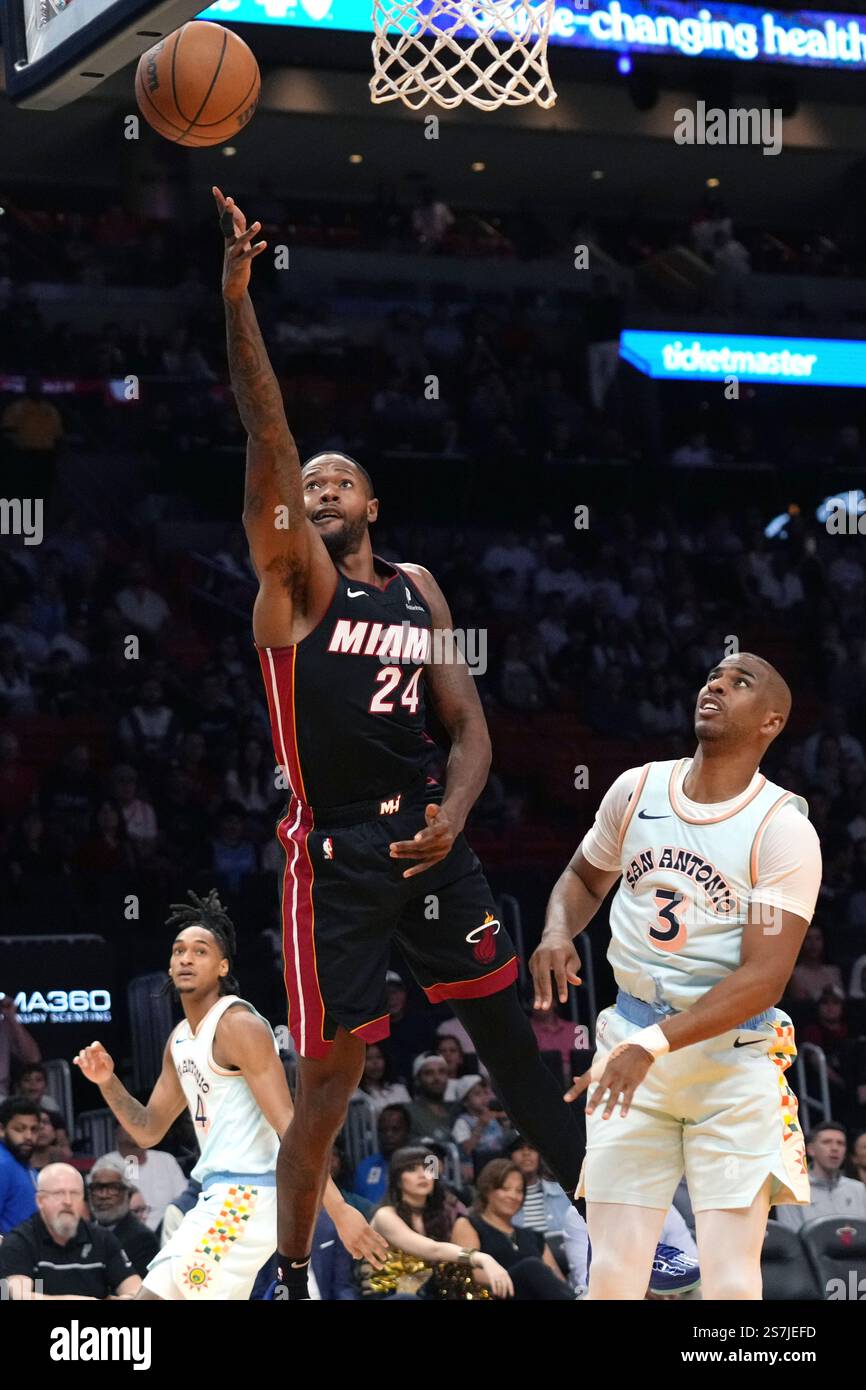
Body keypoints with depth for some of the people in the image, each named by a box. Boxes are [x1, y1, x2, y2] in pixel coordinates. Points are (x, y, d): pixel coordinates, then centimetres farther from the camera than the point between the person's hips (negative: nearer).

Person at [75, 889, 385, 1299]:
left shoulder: (239, 1026, -13)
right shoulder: (179, 1040, 15)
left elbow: (288, 1125, -19)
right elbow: (149, 1131, 20)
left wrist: (339, 1209, -24)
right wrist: (107, 1082, 3)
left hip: (247, 1197, -10)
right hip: (220, 1196, 10)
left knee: (158, 1294, -15)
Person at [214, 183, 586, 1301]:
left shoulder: (418, 590, 12)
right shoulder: (293, 576, -2)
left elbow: (467, 723, 11)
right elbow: (266, 434, -16)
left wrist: (451, 817, -10)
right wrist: (237, 297, -29)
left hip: (426, 838, 4)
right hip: (332, 852, -4)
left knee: (509, 1032, 12)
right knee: (327, 1084, -2)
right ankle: (290, 1277, 12)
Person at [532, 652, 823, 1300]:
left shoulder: (784, 830, -10)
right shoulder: (637, 789, 6)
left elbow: (762, 979, -16)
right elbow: (585, 878, 24)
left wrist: (652, 1045, -26)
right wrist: (559, 932, 0)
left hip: (734, 1057, -4)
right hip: (632, 1042, 4)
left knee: (731, 1282, -11)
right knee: (612, 1275, -2)